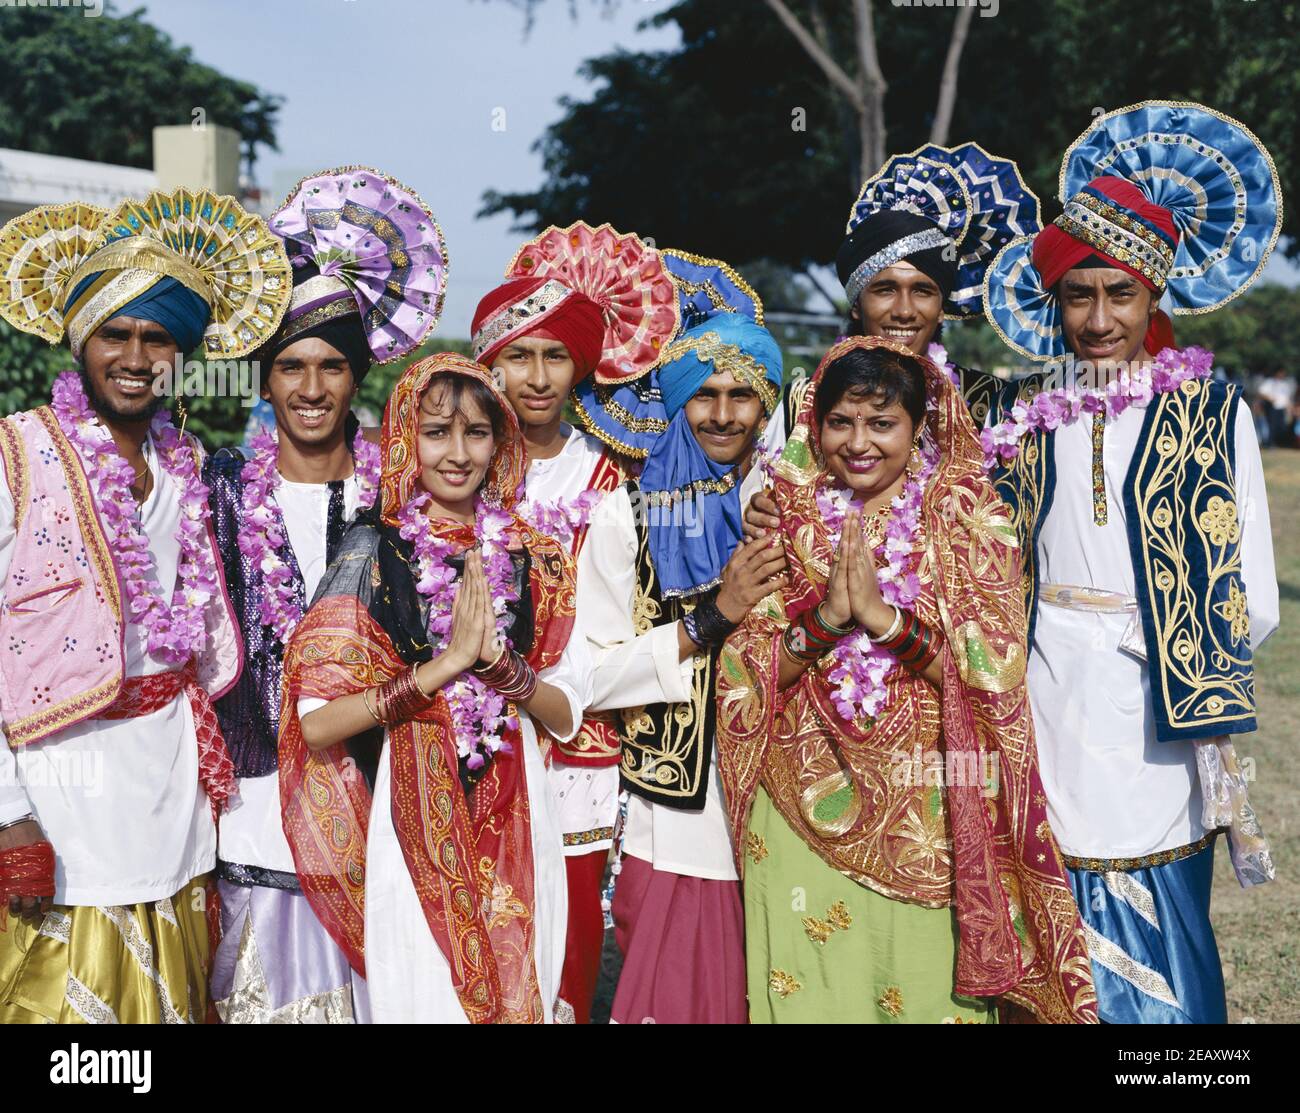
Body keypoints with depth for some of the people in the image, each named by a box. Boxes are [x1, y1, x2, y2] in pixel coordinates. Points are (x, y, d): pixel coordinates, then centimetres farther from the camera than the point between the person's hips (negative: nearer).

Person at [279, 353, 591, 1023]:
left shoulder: (532, 558, 5)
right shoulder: (375, 551, -6)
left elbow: (566, 715, 2)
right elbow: (315, 724, -14)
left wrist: (499, 660, -15)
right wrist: (444, 664, -20)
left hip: (516, 826, 3)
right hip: (416, 824, -3)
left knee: (518, 997, 11)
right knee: (425, 997, 6)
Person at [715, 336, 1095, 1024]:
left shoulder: (970, 519, 0)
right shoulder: (788, 516, 4)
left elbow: (995, 674, -11)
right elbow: (749, 676, -2)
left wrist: (882, 614, -21)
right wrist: (826, 613, -18)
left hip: (931, 819, -1)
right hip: (807, 815, 1)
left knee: (929, 991, 4)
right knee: (809, 994, 6)